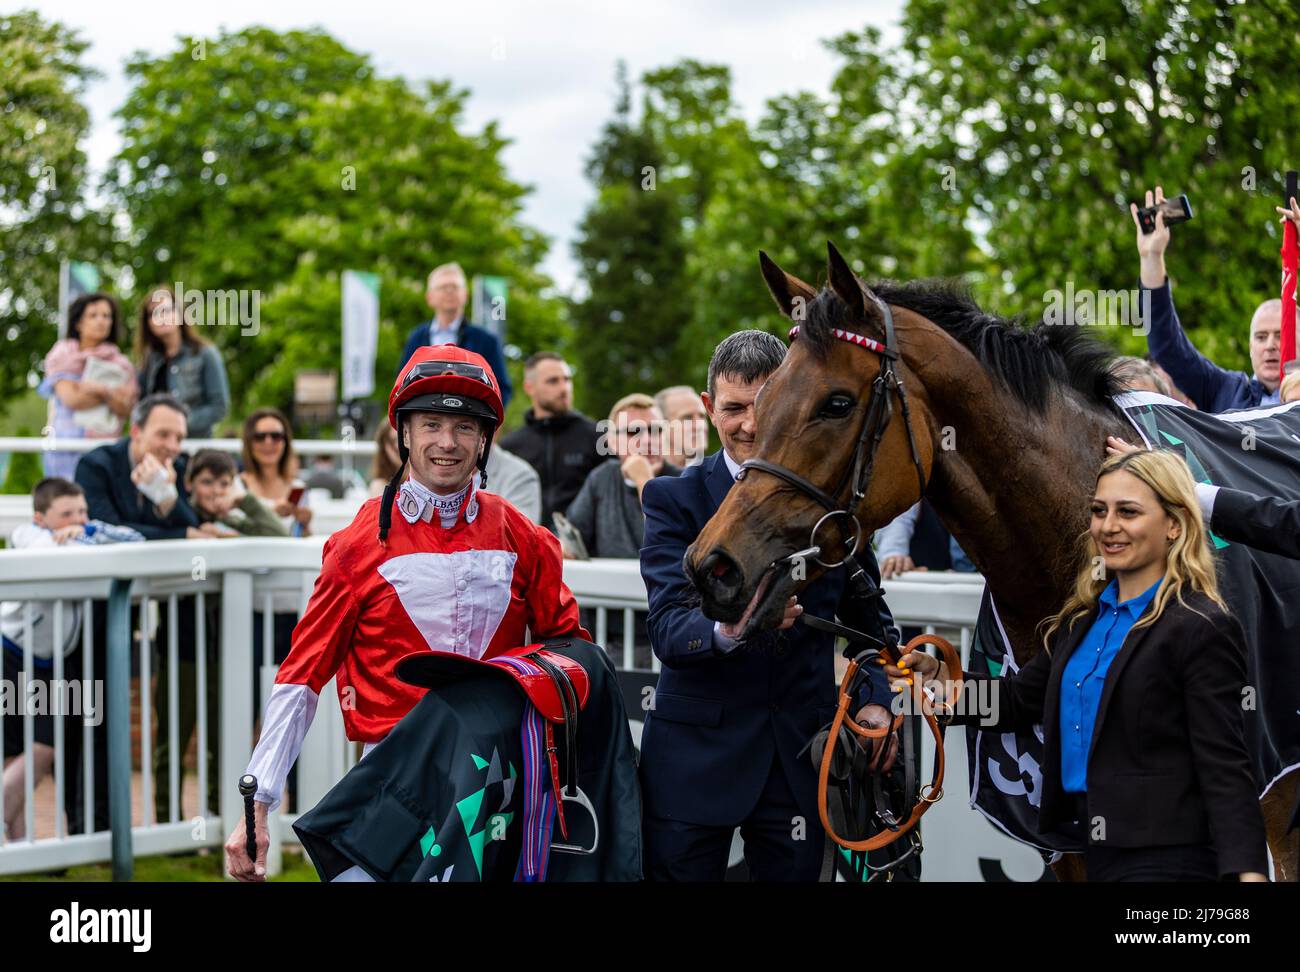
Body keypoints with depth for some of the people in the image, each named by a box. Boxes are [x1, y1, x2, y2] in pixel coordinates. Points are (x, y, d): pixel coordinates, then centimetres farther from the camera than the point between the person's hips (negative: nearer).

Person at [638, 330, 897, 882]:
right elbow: (667, 628, -16)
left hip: (801, 749, 2)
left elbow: (867, 614, 16)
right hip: (697, 748, -2)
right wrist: (728, 628, -37)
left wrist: (875, 698, -1)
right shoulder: (674, 499, -4)